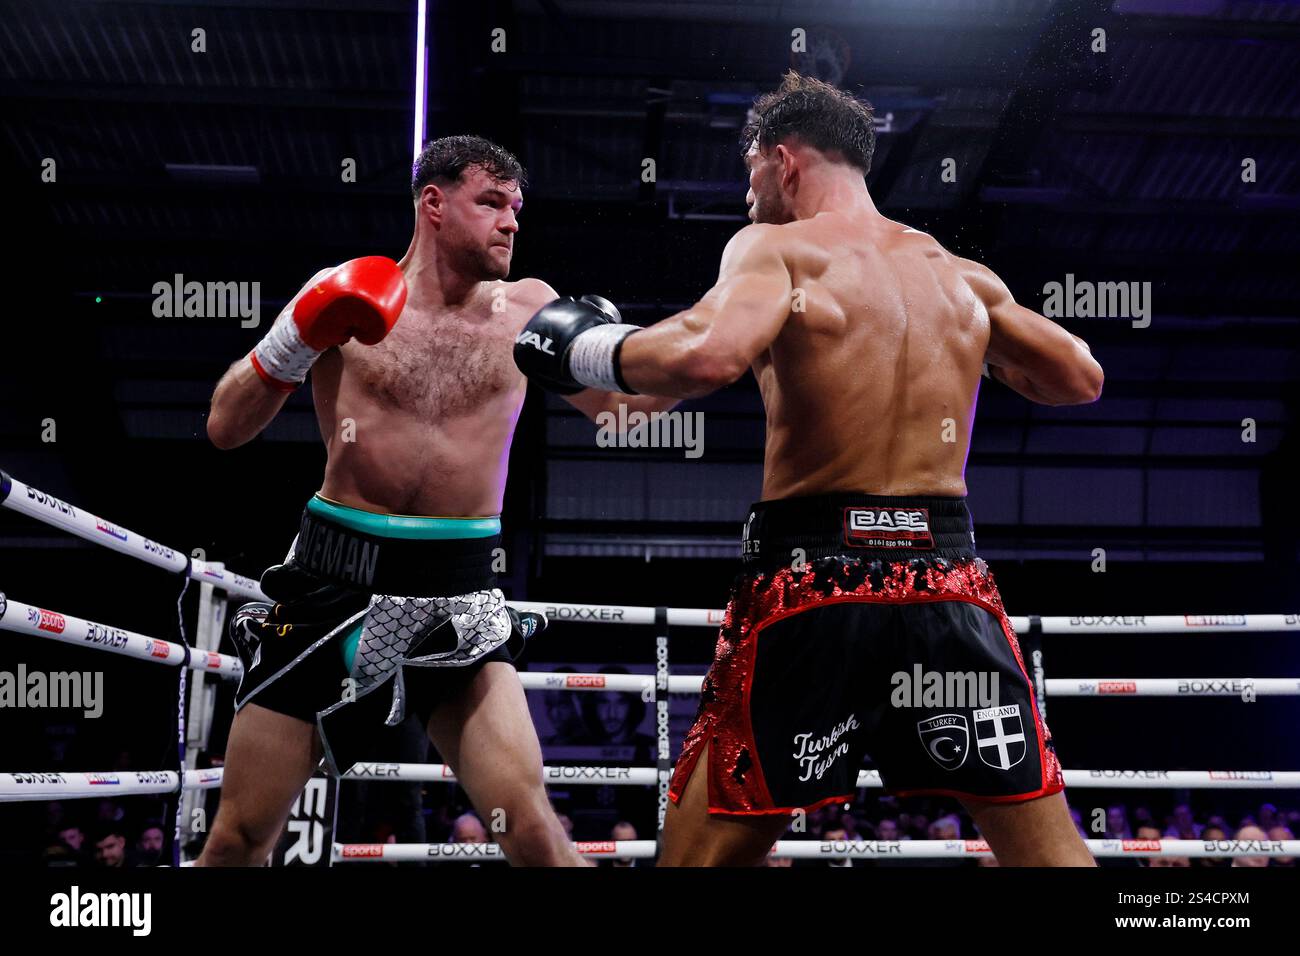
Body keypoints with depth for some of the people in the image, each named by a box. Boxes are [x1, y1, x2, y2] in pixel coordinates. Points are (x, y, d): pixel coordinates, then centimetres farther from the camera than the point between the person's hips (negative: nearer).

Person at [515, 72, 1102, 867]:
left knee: (702, 850, 8)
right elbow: (1080, 379, 22)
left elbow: (709, 356, -20)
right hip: (949, 582, 4)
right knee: (1047, 844, 12)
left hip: (813, 579, -4)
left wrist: (581, 348, -3)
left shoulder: (775, 248, 0)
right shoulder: (963, 277, 14)